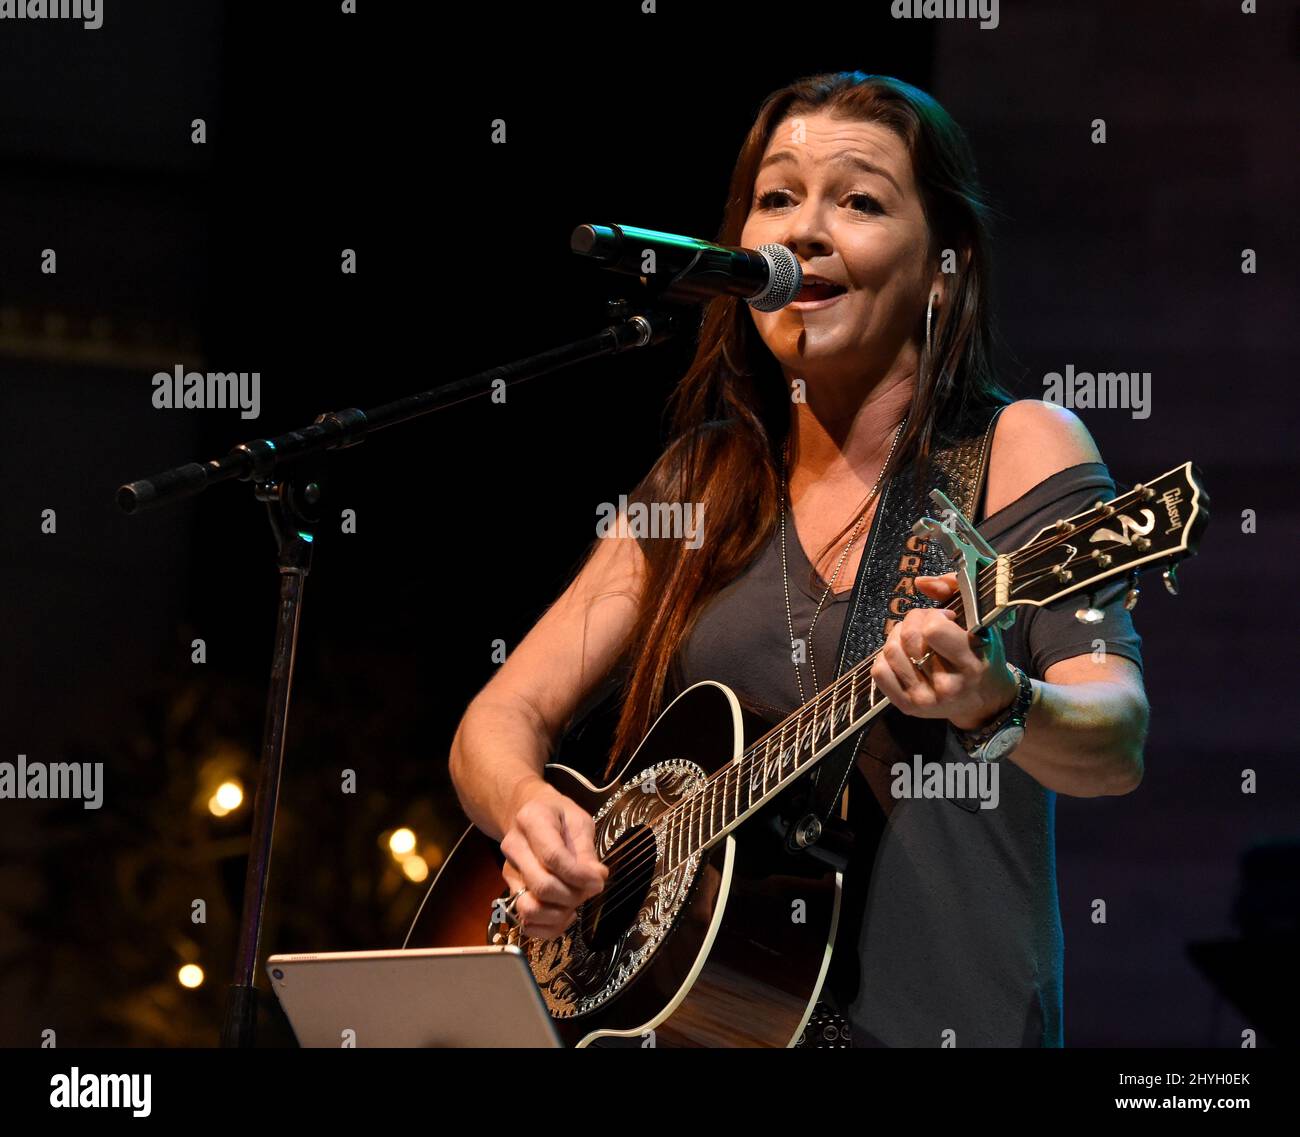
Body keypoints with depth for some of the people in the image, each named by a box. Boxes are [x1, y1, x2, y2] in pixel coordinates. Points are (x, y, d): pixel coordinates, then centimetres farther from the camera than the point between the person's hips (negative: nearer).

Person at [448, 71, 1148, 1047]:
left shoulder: (1020, 449, 1)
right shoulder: (703, 480, 15)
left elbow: (1117, 749, -11)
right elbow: (500, 721, 15)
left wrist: (992, 702, -32)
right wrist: (526, 811, -7)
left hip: (935, 1019, -4)